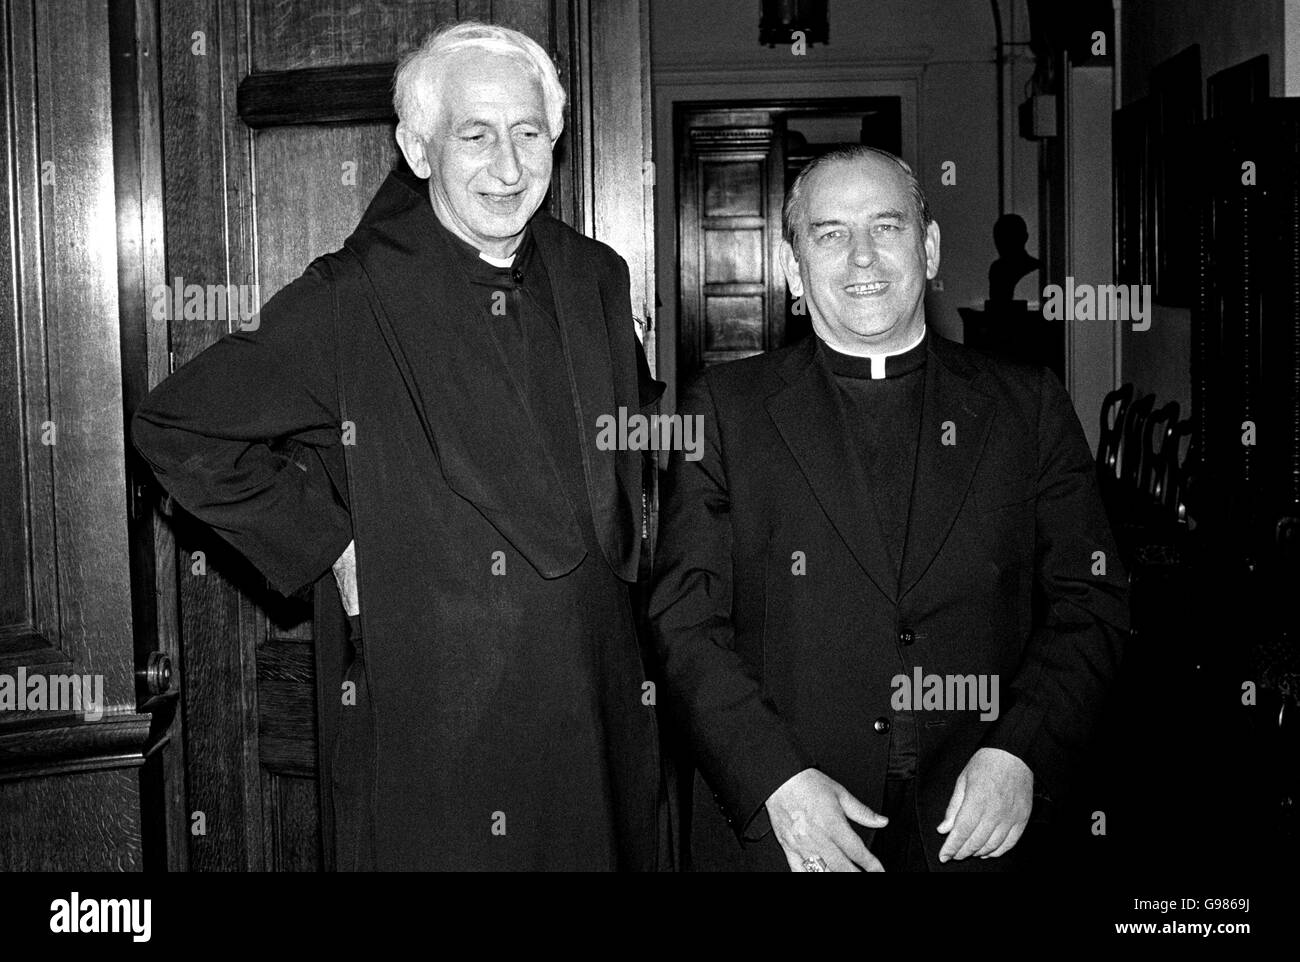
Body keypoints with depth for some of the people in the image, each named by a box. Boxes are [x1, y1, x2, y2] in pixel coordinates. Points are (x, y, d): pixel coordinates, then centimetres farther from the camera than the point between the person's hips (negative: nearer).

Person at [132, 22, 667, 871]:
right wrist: (325, 542, -5)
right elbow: (175, 427, -2)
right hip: (423, 729, -3)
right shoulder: (347, 302, -8)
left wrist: (617, 534, 9)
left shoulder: (597, 281, 5)